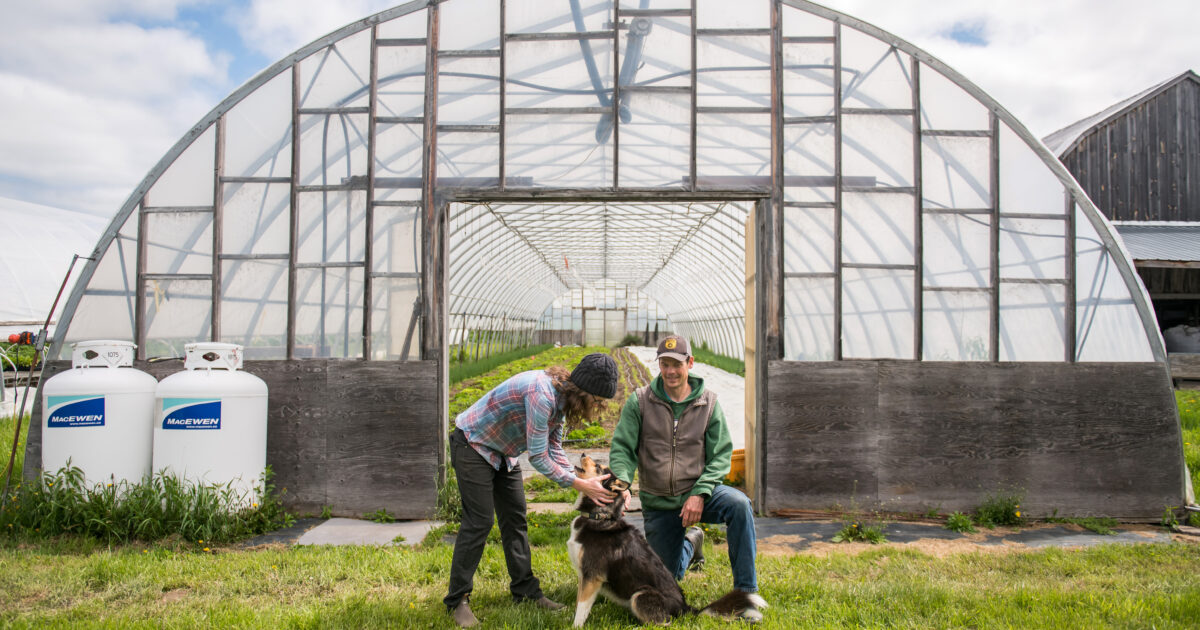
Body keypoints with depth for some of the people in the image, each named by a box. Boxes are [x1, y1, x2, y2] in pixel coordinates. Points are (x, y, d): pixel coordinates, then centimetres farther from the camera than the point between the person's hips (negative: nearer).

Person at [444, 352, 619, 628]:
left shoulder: (561, 396, -4)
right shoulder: (542, 393, -34)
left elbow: (554, 451, 2)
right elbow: (538, 458, -29)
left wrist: (585, 482, -9)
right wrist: (579, 484, -22)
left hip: (503, 451, 9)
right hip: (473, 446, -9)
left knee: (515, 519, 10)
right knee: (478, 521, -8)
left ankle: (525, 589, 20)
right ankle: (457, 600, 3)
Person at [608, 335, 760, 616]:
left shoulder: (708, 403, -4)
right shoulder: (640, 401, -6)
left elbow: (721, 454, -5)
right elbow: (622, 447, -6)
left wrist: (700, 493, -19)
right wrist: (622, 479, -27)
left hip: (698, 494, -1)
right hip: (658, 504, 1)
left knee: (739, 503, -32)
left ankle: (746, 590, -18)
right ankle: (690, 543, 43)